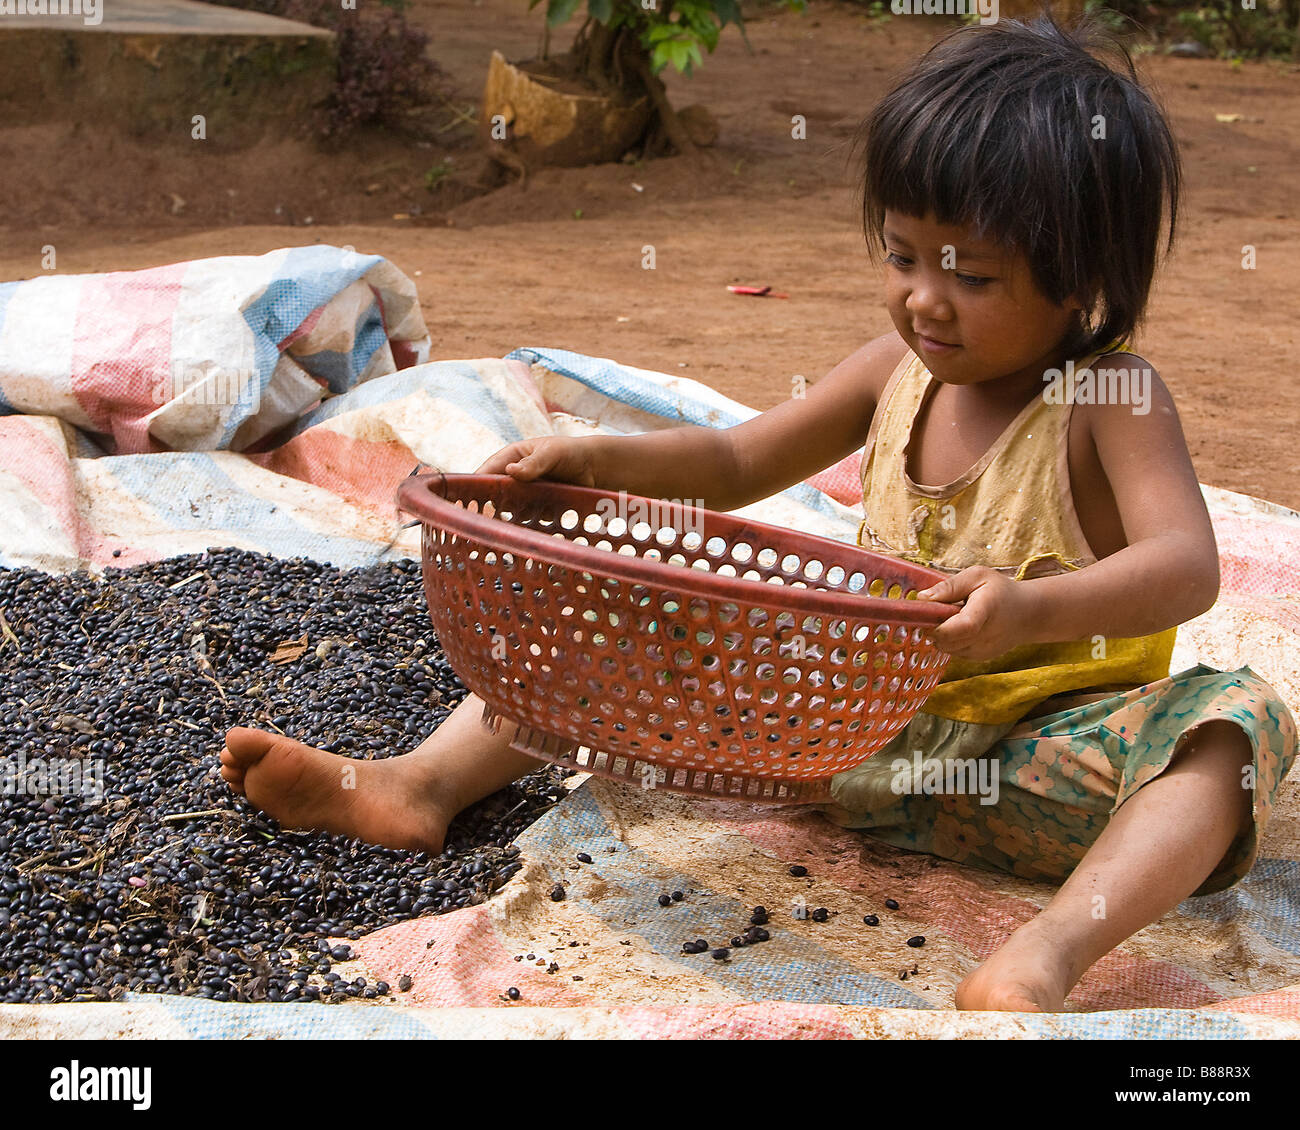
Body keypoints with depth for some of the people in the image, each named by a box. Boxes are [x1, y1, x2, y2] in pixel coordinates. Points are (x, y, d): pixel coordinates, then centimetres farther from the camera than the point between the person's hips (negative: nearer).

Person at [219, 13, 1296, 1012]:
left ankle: (1043, 958, -56)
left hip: (1028, 759, -5)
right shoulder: (898, 369, 2)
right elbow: (737, 463, 12)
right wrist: (592, 458, -4)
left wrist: (1035, 609, -47)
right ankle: (424, 782, -8)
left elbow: (1186, 566, -28)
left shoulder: (1113, 397, -14)